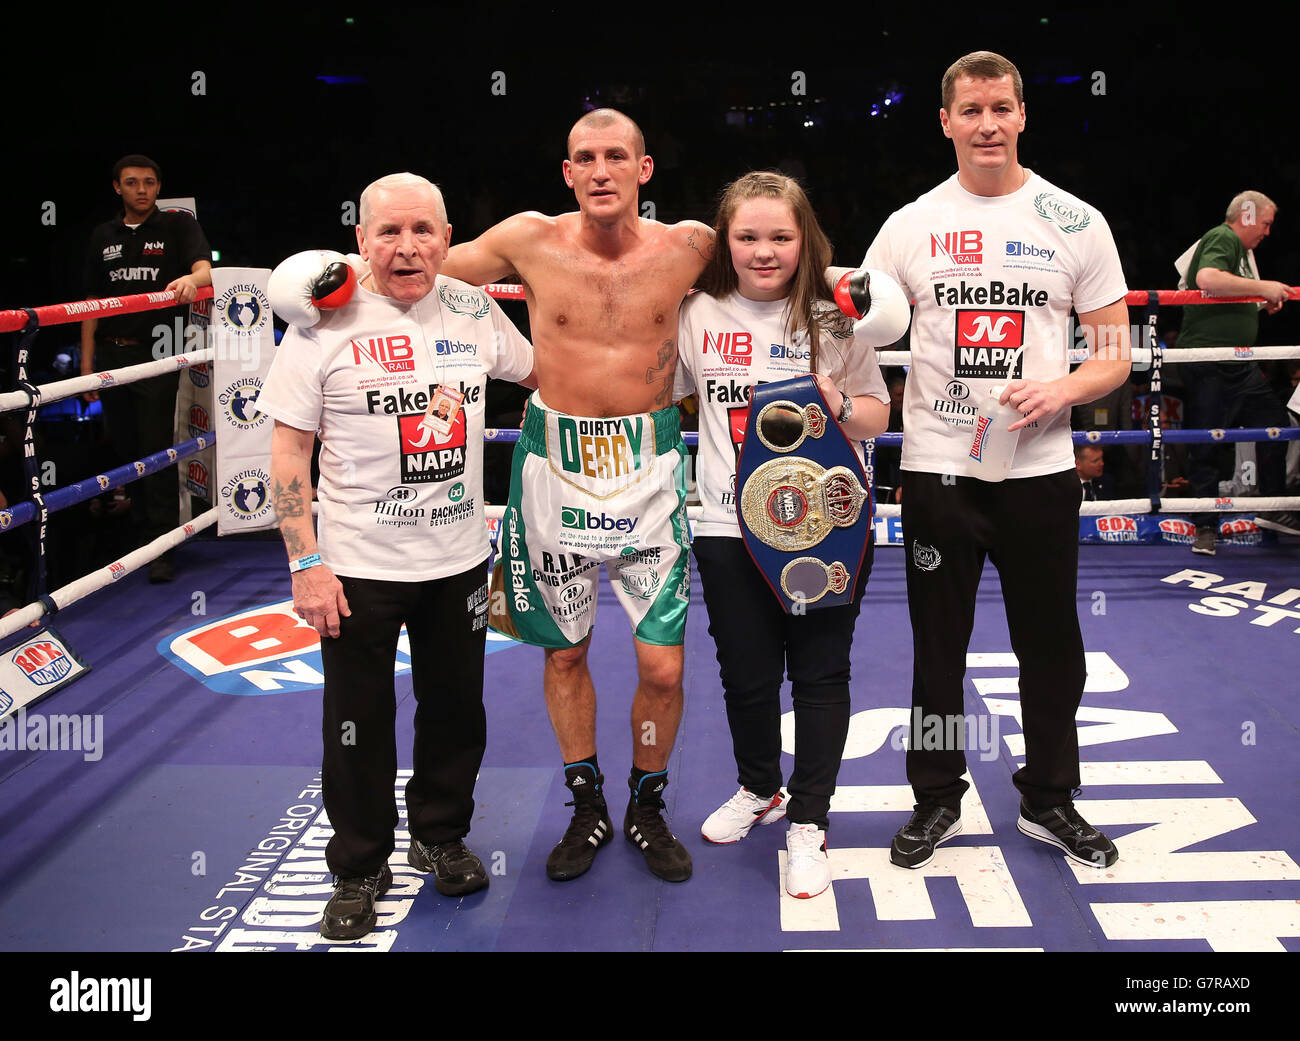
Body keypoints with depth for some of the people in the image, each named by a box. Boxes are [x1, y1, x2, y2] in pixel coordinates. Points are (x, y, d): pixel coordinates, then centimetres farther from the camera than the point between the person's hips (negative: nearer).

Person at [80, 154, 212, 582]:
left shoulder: (178, 225, 2)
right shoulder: (103, 237, 14)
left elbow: (205, 270, -15)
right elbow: (93, 302, 15)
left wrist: (191, 279, -40)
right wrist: (87, 364, 8)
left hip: (157, 354, -4)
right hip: (111, 354, 5)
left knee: (156, 448, -8)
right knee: (125, 448, 9)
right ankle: (143, 531, 21)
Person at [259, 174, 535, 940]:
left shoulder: (474, 310, 1)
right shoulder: (324, 323, -10)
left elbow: (539, 372, 21)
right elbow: (289, 452, -9)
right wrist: (306, 564, -13)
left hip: (459, 557, 4)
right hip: (360, 565, -3)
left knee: (456, 711, 17)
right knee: (360, 726, 8)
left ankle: (440, 838, 40)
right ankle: (360, 870, 29)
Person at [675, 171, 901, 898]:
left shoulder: (836, 318, -1)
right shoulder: (699, 318, 3)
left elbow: (878, 418, 3)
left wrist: (840, 405, -16)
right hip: (731, 528, 2)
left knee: (821, 674, 5)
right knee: (746, 675, 10)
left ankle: (808, 822, 19)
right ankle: (759, 788, 37)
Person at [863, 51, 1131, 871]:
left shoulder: (1076, 222, 2)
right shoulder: (911, 226, 3)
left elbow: (1115, 355, 4)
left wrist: (1061, 389, -17)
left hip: (1040, 467, 0)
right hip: (938, 468, 0)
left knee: (1050, 642, 10)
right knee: (938, 646, 9)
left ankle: (1049, 799, 29)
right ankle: (937, 801, 25)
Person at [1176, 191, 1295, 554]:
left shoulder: (1241, 249, 22)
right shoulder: (1222, 238, -10)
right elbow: (1207, 279, -31)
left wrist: (1263, 301, 15)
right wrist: (1262, 287, -26)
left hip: (1239, 363, 10)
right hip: (1208, 362, -10)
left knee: (1274, 421, 10)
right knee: (1207, 444, -4)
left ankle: (1273, 509, 20)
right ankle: (1205, 526, 3)